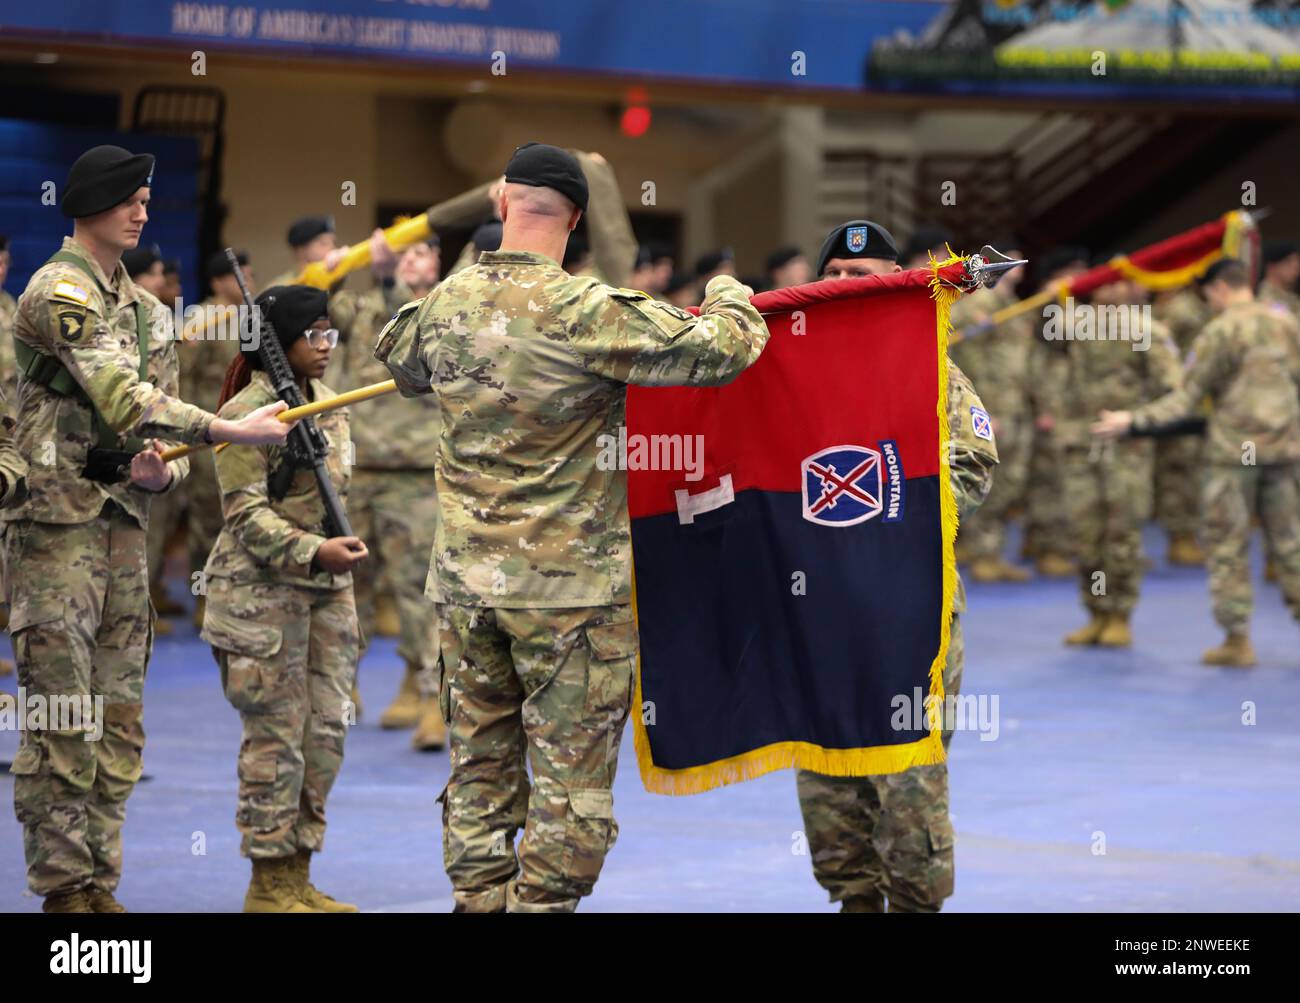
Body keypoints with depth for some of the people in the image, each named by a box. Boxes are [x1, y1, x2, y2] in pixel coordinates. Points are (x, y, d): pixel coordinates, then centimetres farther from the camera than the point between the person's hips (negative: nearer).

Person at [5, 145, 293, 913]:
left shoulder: (147, 309, 17)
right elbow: (123, 398, -21)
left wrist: (161, 471, -3)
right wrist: (233, 431, -26)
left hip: (123, 524, 8)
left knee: (119, 719, 8)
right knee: (62, 718, -8)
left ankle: (99, 883, 13)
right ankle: (63, 887, -4)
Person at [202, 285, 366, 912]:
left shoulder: (329, 405, 13)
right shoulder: (246, 413, -10)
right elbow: (245, 513, -14)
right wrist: (312, 551, -24)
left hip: (326, 589, 7)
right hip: (262, 592, -7)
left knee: (327, 730, 6)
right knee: (276, 736, -5)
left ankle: (299, 875, 14)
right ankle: (268, 883, 3)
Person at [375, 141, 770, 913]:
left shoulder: (446, 304, 2)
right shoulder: (586, 312, -16)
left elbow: (398, 357, 26)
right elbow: (721, 350, -17)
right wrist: (729, 294, 4)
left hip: (464, 581, 6)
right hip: (571, 588, -6)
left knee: (480, 764, 14)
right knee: (572, 777, 2)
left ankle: (479, 899, 18)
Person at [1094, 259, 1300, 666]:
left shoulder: (1220, 331, -10)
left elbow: (1188, 398, -12)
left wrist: (1133, 420, -10)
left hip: (1233, 449, -5)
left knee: (1229, 545, 3)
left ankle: (1237, 639, 4)